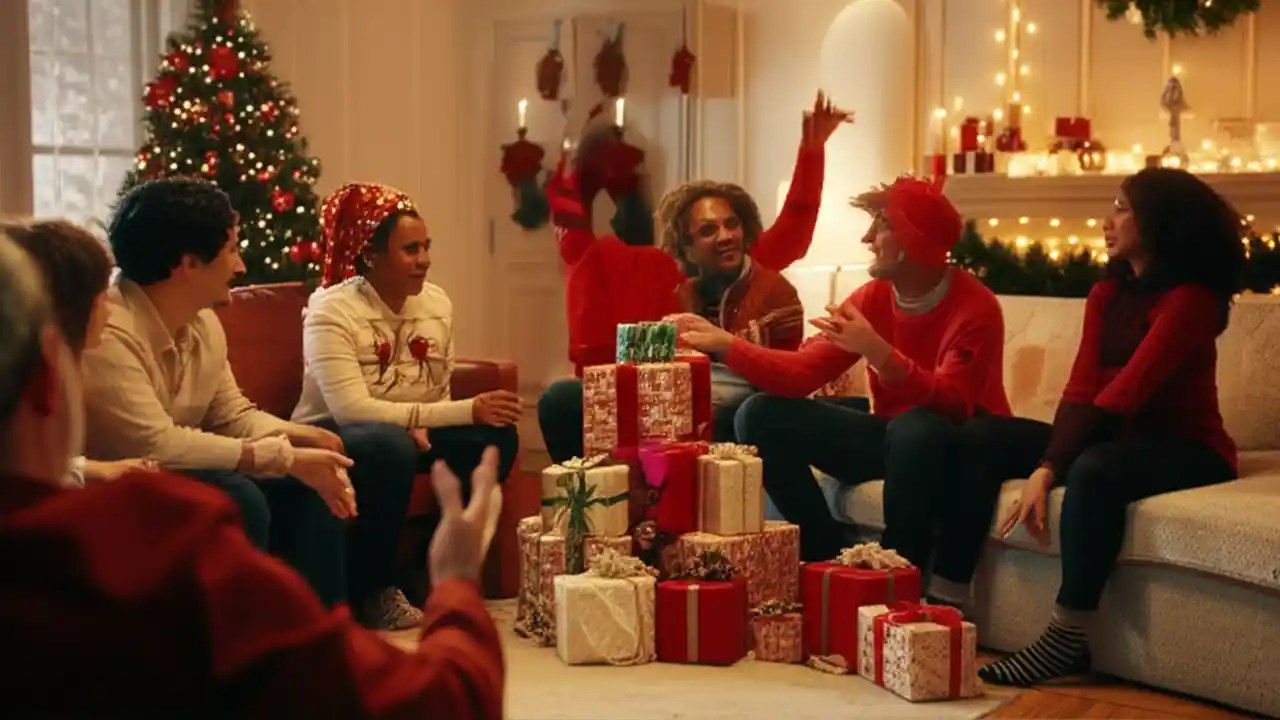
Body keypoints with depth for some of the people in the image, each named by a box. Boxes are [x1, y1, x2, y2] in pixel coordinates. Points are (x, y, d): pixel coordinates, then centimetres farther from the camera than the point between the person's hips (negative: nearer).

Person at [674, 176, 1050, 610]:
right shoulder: (873, 298, -2)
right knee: (761, 416, -7)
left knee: (915, 428, -41)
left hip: (955, 446, -6)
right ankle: (832, 562, -10)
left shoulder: (974, 307, -19)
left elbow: (949, 405, -31)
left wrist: (878, 353, -42)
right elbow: (802, 373, -5)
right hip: (895, 439, 6)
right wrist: (724, 344, -14)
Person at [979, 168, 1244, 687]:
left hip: (1188, 448, -7)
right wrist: (1045, 466, -20)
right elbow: (1082, 389, -3)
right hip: (1123, 440, 7)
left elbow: (1124, 393, -23)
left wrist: (1053, 467, -26)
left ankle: (1067, 638, -31)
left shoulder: (1191, 297, -14)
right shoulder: (1107, 294, 10)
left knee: (1093, 469, -38)